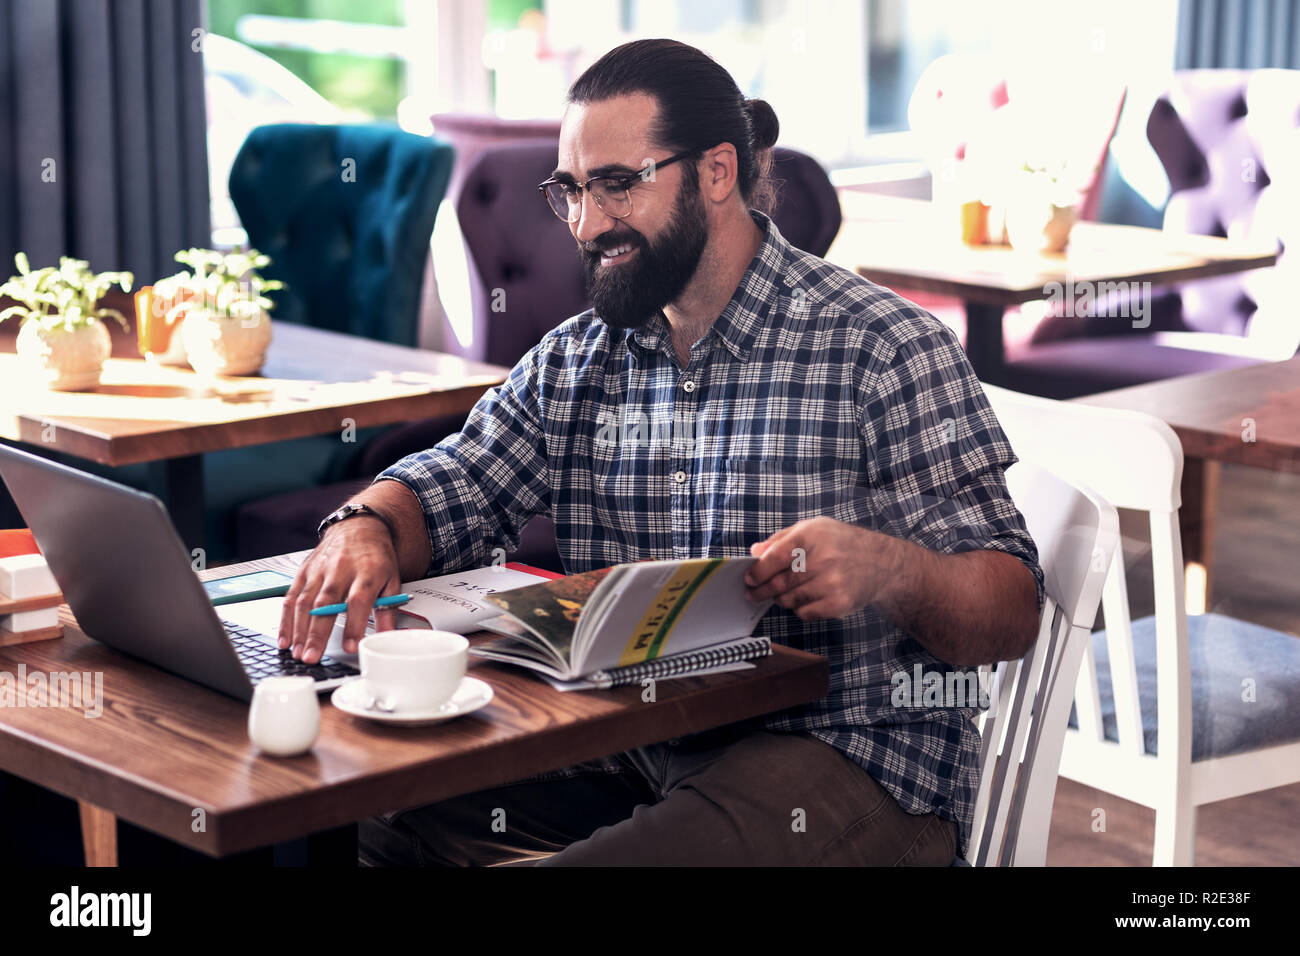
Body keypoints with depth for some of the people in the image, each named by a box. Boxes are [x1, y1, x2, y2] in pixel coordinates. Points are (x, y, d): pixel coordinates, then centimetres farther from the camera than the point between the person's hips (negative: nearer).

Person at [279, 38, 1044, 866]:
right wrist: (364, 531, -18)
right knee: (375, 825, -14)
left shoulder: (886, 350, -7)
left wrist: (888, 570, -31)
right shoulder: (573, 362, 12)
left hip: (850, 758, -5)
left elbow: (1011, 616, -8)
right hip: (627, 749, 6)